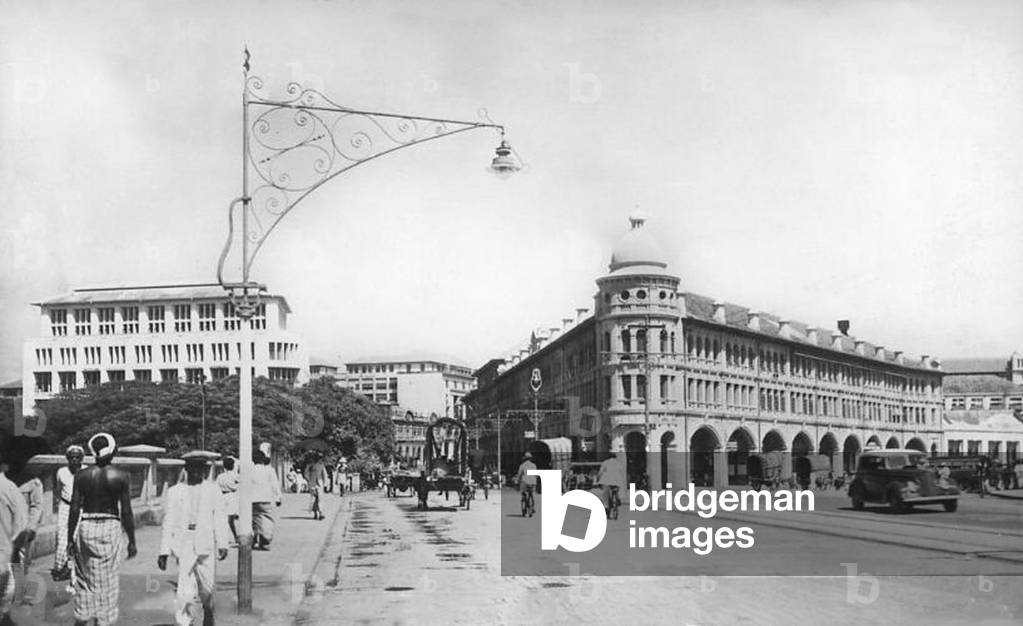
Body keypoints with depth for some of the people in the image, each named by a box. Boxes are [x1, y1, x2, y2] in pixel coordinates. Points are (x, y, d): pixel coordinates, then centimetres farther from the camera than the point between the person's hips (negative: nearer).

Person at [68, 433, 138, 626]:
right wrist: (132, 541, 4)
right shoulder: (120, 476, -5)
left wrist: (70, 538, 8)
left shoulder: (82, 476, 0)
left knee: (85, 579, 16)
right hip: (110, 528, -2)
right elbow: (126, 512, -4)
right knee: (106, 582, 6)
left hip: (86, 527, 2)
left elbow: (74, 509, -1)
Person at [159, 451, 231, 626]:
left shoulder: (213, 490, 7)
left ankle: (208, 612, 37)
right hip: (183, 545, -1)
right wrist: (163, 551, 3)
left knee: (208, 586, 8)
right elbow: (168, 522, 7)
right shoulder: (175, 492, 7)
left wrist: (222, 544, -8)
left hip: (205, 545, 1)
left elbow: (220, 518, 2)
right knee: (185, 590, -13)